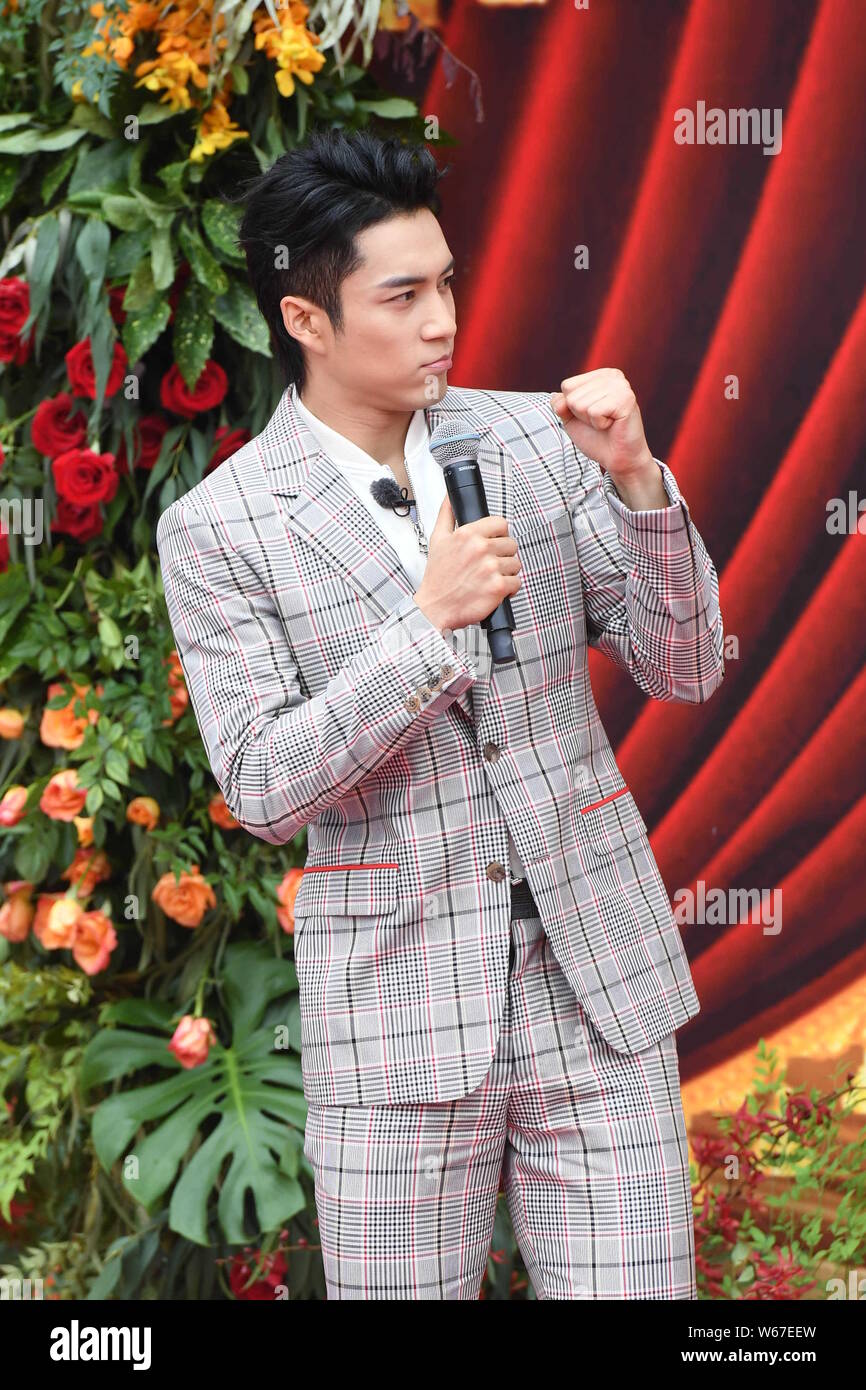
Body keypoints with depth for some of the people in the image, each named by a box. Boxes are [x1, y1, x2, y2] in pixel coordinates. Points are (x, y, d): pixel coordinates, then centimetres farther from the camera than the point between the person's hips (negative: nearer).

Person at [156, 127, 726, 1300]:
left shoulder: (536, 441, 2)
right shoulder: (217, 530, -6)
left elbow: (686, 671, 3)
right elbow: (263, 790, -10)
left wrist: (638, 482, -13)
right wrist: (427, 624, -20)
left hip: (599, 978, 2)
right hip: (398, 1006, -2)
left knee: (634, 1287, 5)